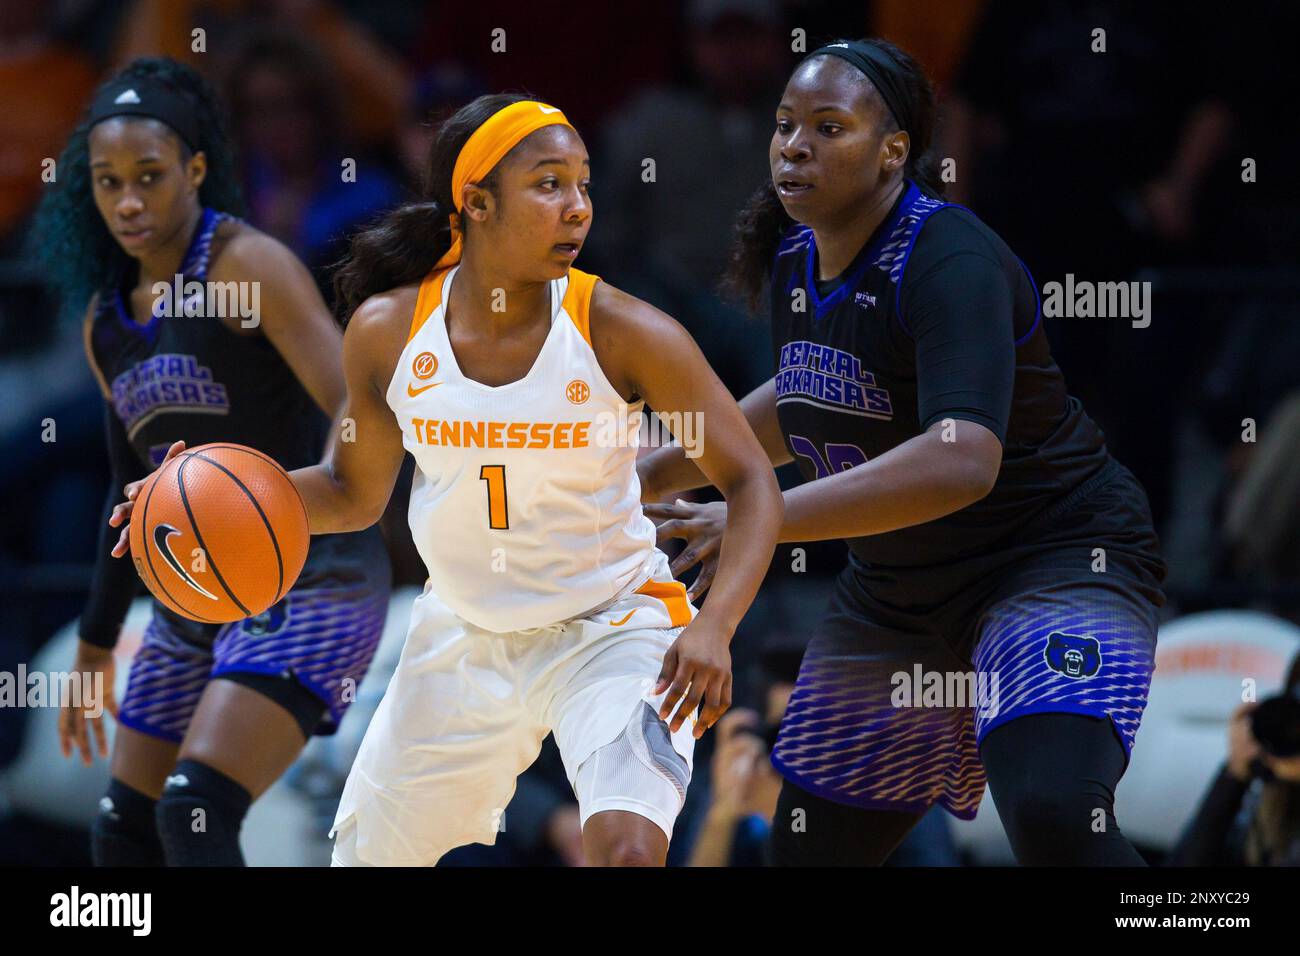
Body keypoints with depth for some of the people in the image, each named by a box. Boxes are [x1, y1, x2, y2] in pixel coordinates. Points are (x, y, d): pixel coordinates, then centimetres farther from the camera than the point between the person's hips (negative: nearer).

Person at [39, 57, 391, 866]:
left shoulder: (247, 265, -11)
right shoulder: (106, 315, 12)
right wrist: (96, 644, 26)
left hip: (307, 583, -9)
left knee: (195, 815, -22)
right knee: (123, 839, 8)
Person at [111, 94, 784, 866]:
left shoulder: (624, 334, -19)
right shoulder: (387, 331, -10)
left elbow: (752, 484, -12)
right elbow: (356, 495, 7)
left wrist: (713, 627, -28)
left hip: (611, 626, -3)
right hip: (464, 637, 4)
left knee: (627, 849, -26)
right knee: (366, 857, 13)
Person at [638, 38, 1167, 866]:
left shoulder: (951, 260, -25)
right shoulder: (794, 257, 2)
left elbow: (961, 462, -40)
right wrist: (659, 472, 21)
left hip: (1055, 561, -8)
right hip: (894, 596, 8)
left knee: (1054, 813, -33)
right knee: (809, 847, 10)